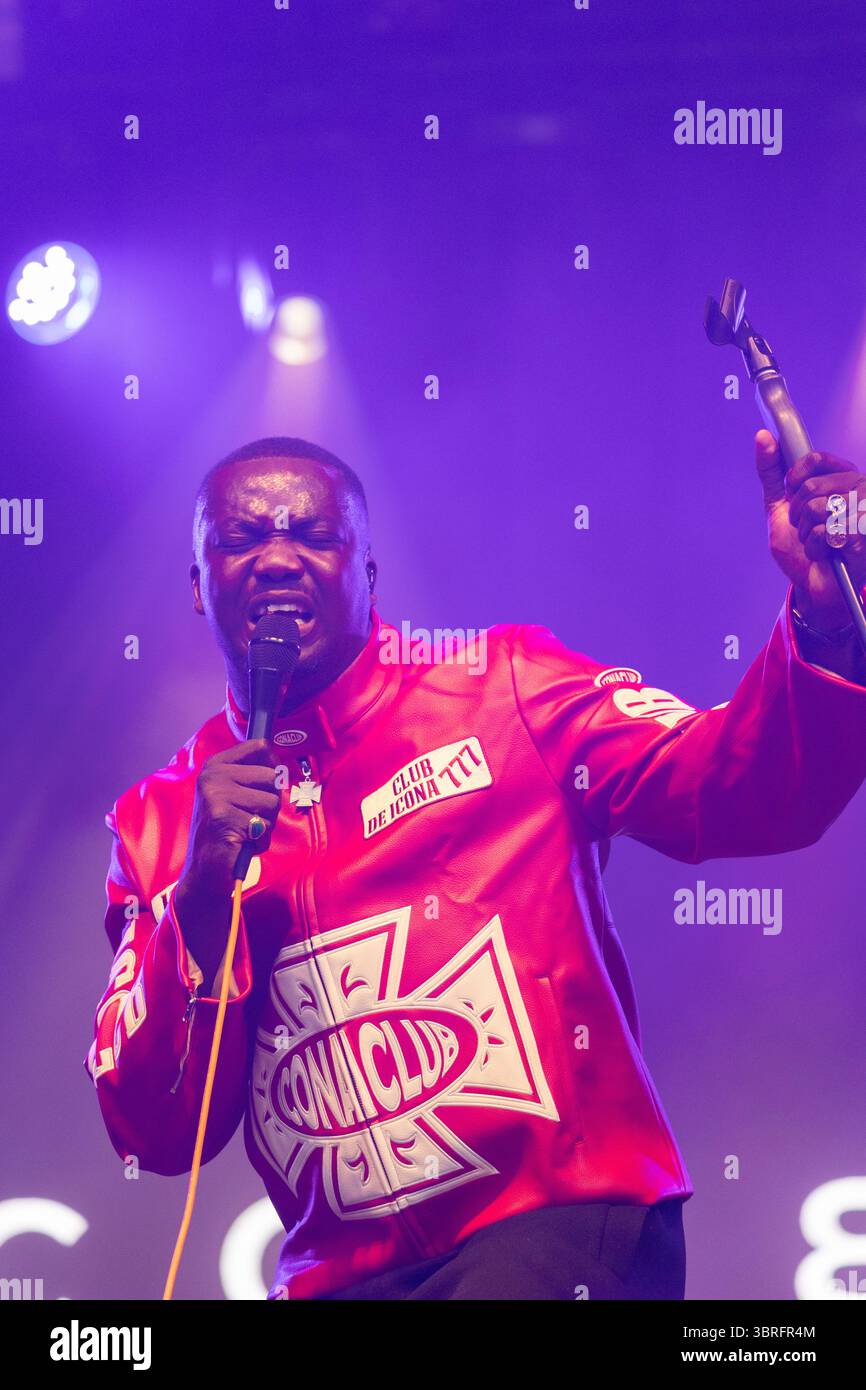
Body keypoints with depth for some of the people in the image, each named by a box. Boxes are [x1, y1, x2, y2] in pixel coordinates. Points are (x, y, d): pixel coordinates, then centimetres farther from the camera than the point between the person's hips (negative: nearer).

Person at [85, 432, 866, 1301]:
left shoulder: (504, 687, 4)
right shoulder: (158, 822, 9)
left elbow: (745, 790, -8)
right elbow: (157, 1137, 4)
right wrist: (203, 898, -9)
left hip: (561, 1220, -3)